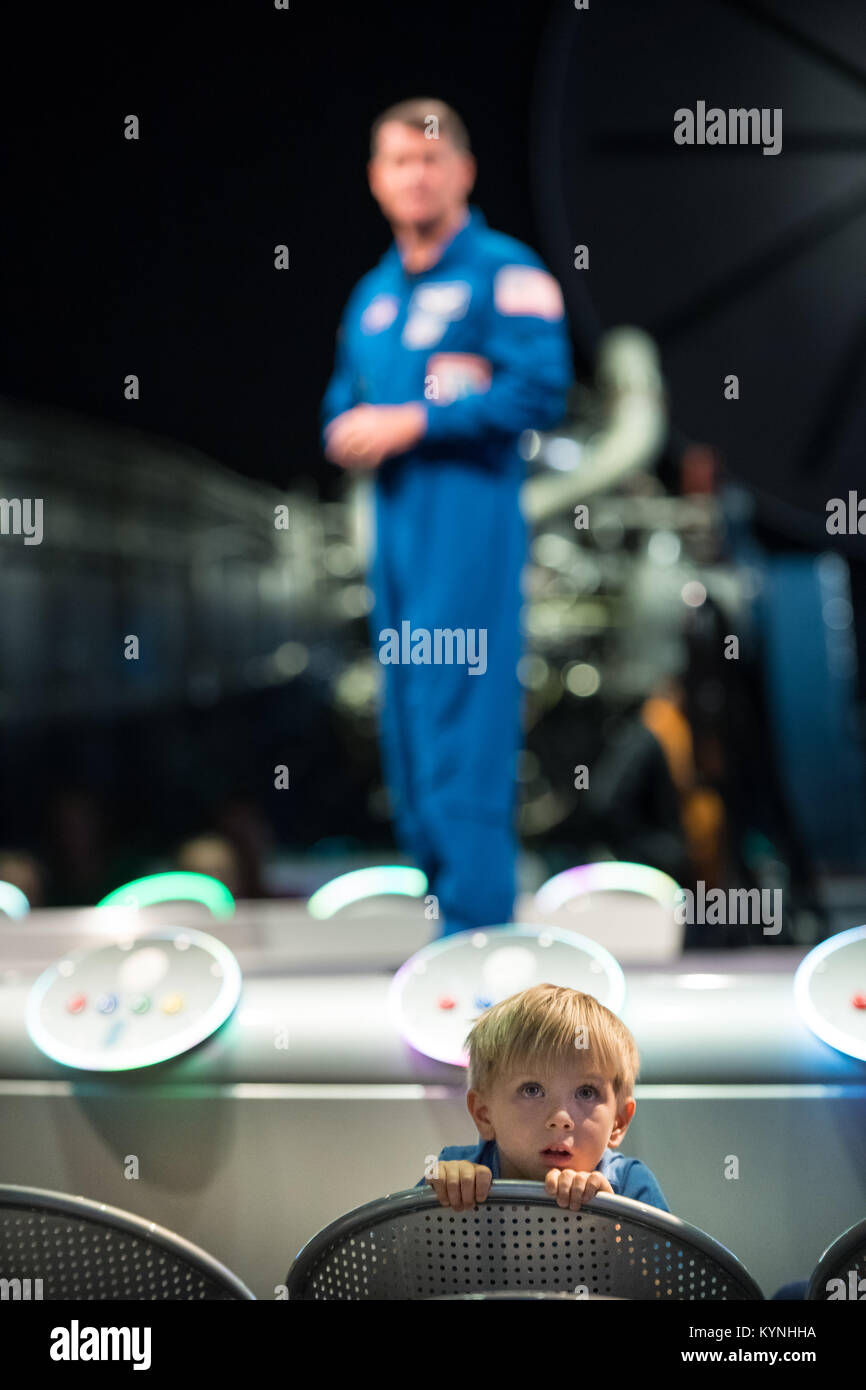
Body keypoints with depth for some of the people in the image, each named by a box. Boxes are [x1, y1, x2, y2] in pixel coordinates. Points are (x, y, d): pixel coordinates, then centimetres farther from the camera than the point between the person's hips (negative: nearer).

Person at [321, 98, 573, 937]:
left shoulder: (505, 271, -2)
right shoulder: (373, 295, 21)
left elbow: (540, 390, -15)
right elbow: (340, 415, 25)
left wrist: (419, 420, -13)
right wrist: (353, 432, 0)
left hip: (471, 514, -8)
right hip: (394, 520, 8)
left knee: (461, 720, -10)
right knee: (405, 729, 9)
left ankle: (475, 924, -7)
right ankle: (443, 889, 19)